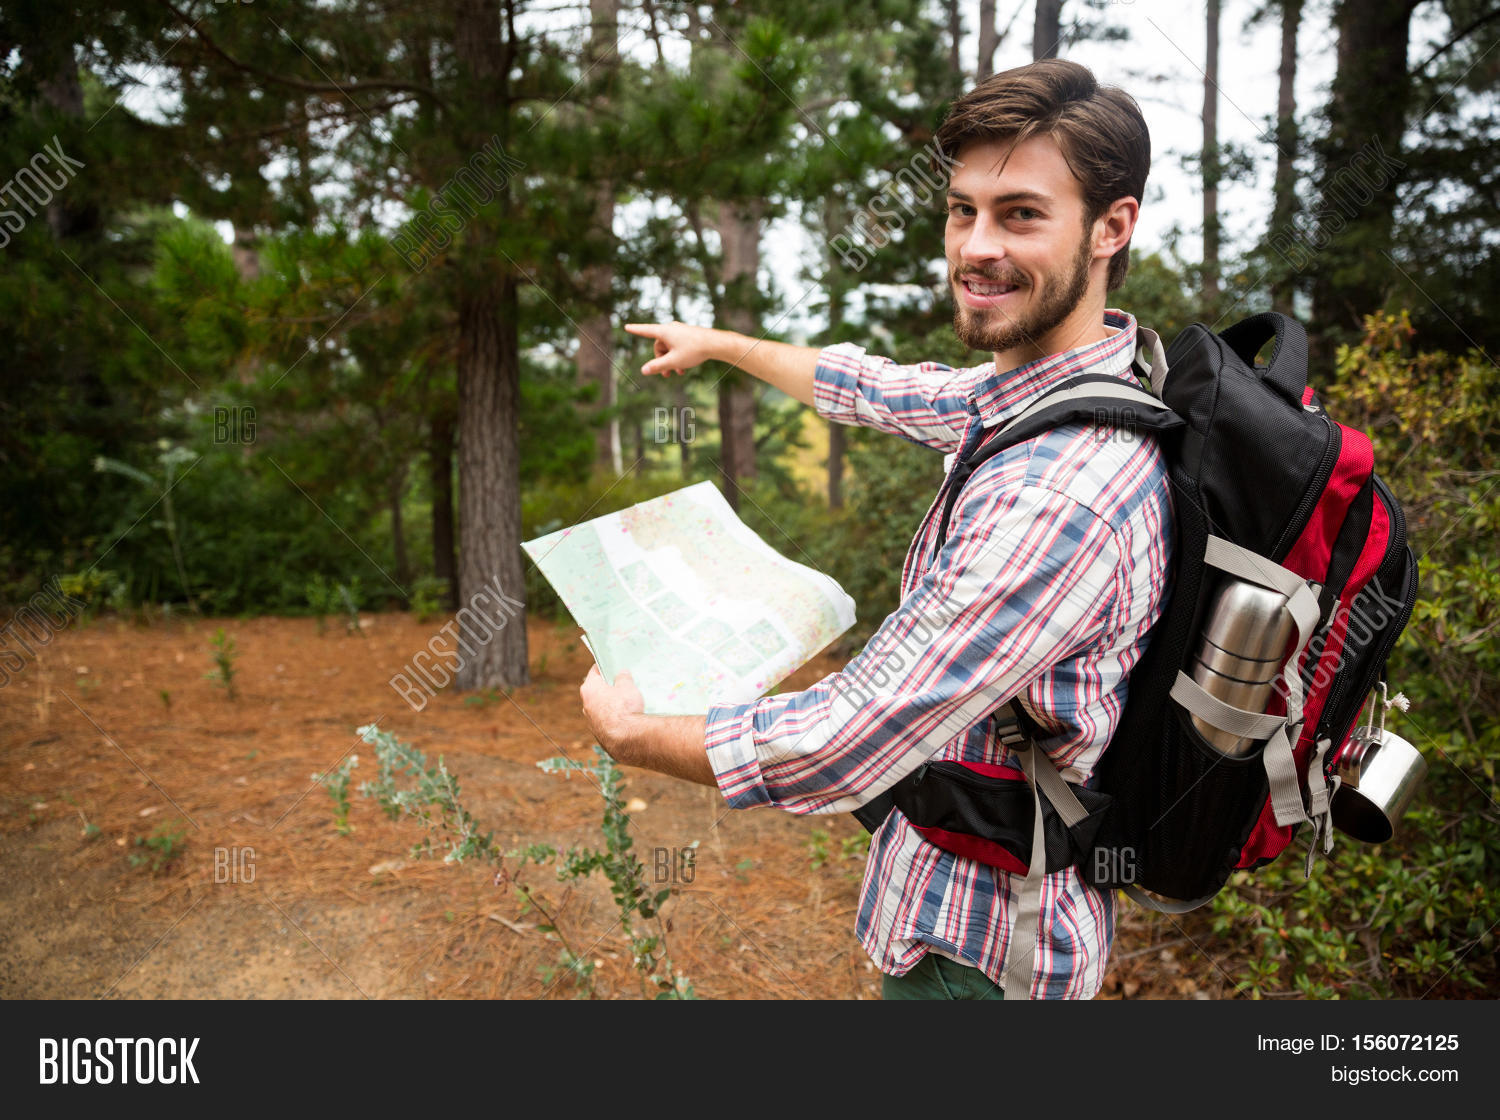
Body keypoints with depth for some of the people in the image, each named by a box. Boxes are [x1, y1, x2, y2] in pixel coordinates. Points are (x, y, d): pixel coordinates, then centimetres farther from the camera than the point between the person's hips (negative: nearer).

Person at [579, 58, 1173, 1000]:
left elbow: (838, 752, -30)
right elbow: (885, 391, 16)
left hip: (976, 952, -8)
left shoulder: (1053, 498, -33)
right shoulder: (1039, 390, -3)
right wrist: (720, 343, 27)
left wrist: (628, 731, -15)